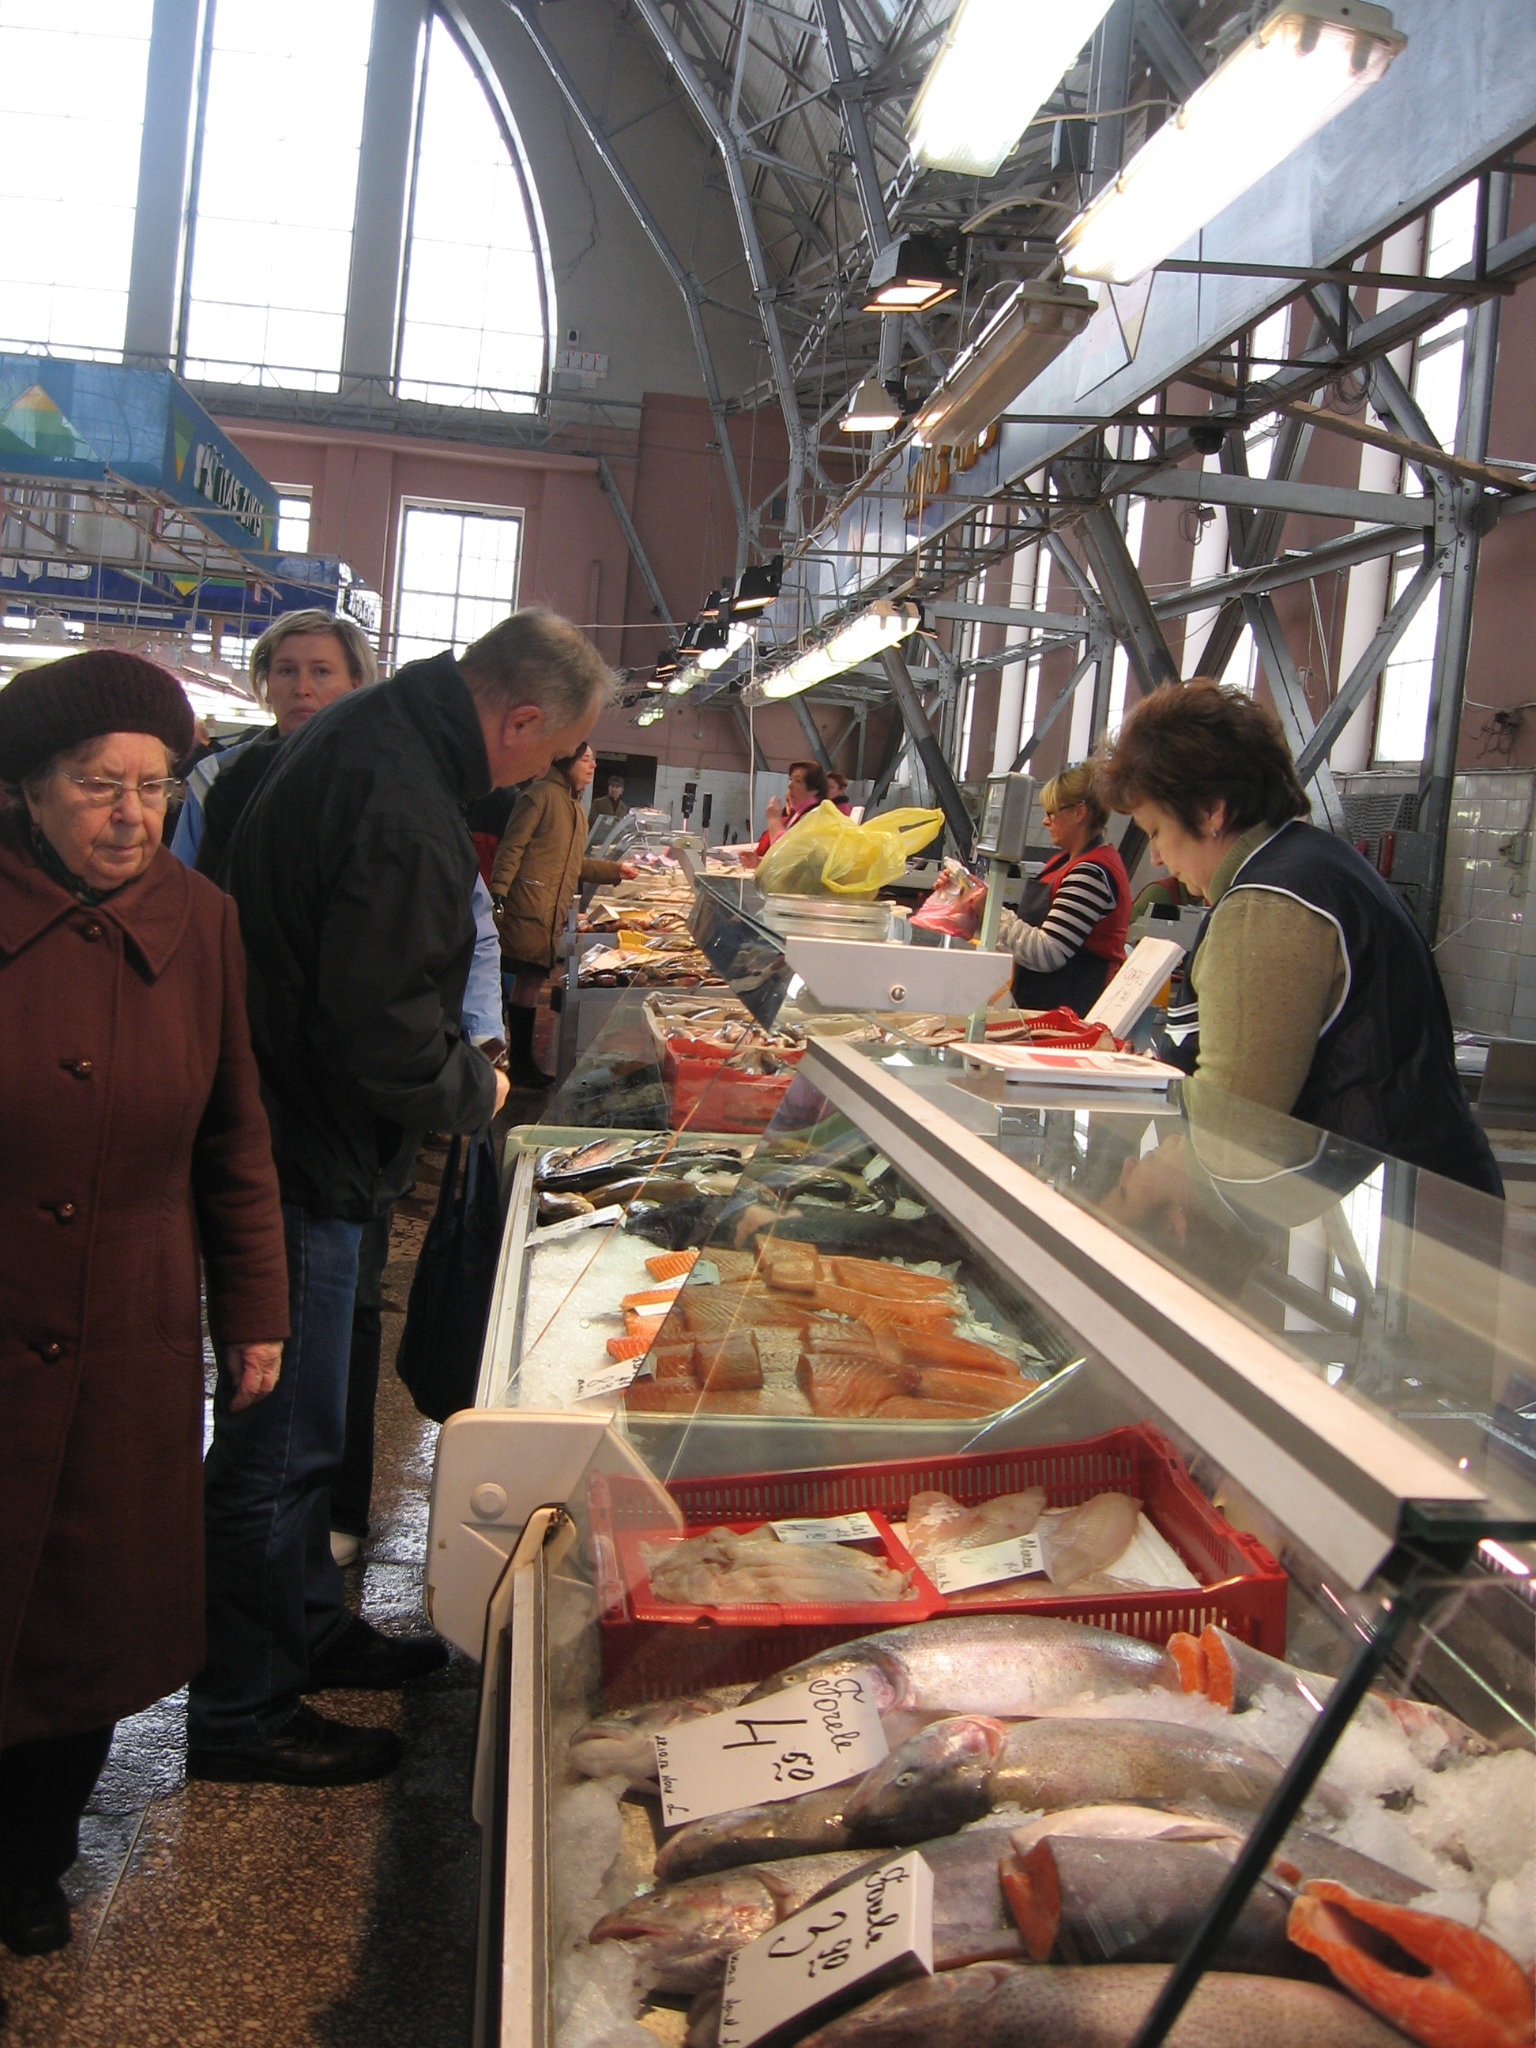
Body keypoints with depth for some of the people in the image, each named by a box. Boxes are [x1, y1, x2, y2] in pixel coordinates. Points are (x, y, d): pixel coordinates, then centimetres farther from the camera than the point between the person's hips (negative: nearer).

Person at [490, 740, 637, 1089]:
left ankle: (521, 1064, 18)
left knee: (530, 983, 12)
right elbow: (513, 846, -12)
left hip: (551, 915, 9)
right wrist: (498, 893, -20)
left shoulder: (575, 807, 21)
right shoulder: (543, 795, -7)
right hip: (526, 907, -9)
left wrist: (615, 870, 25)